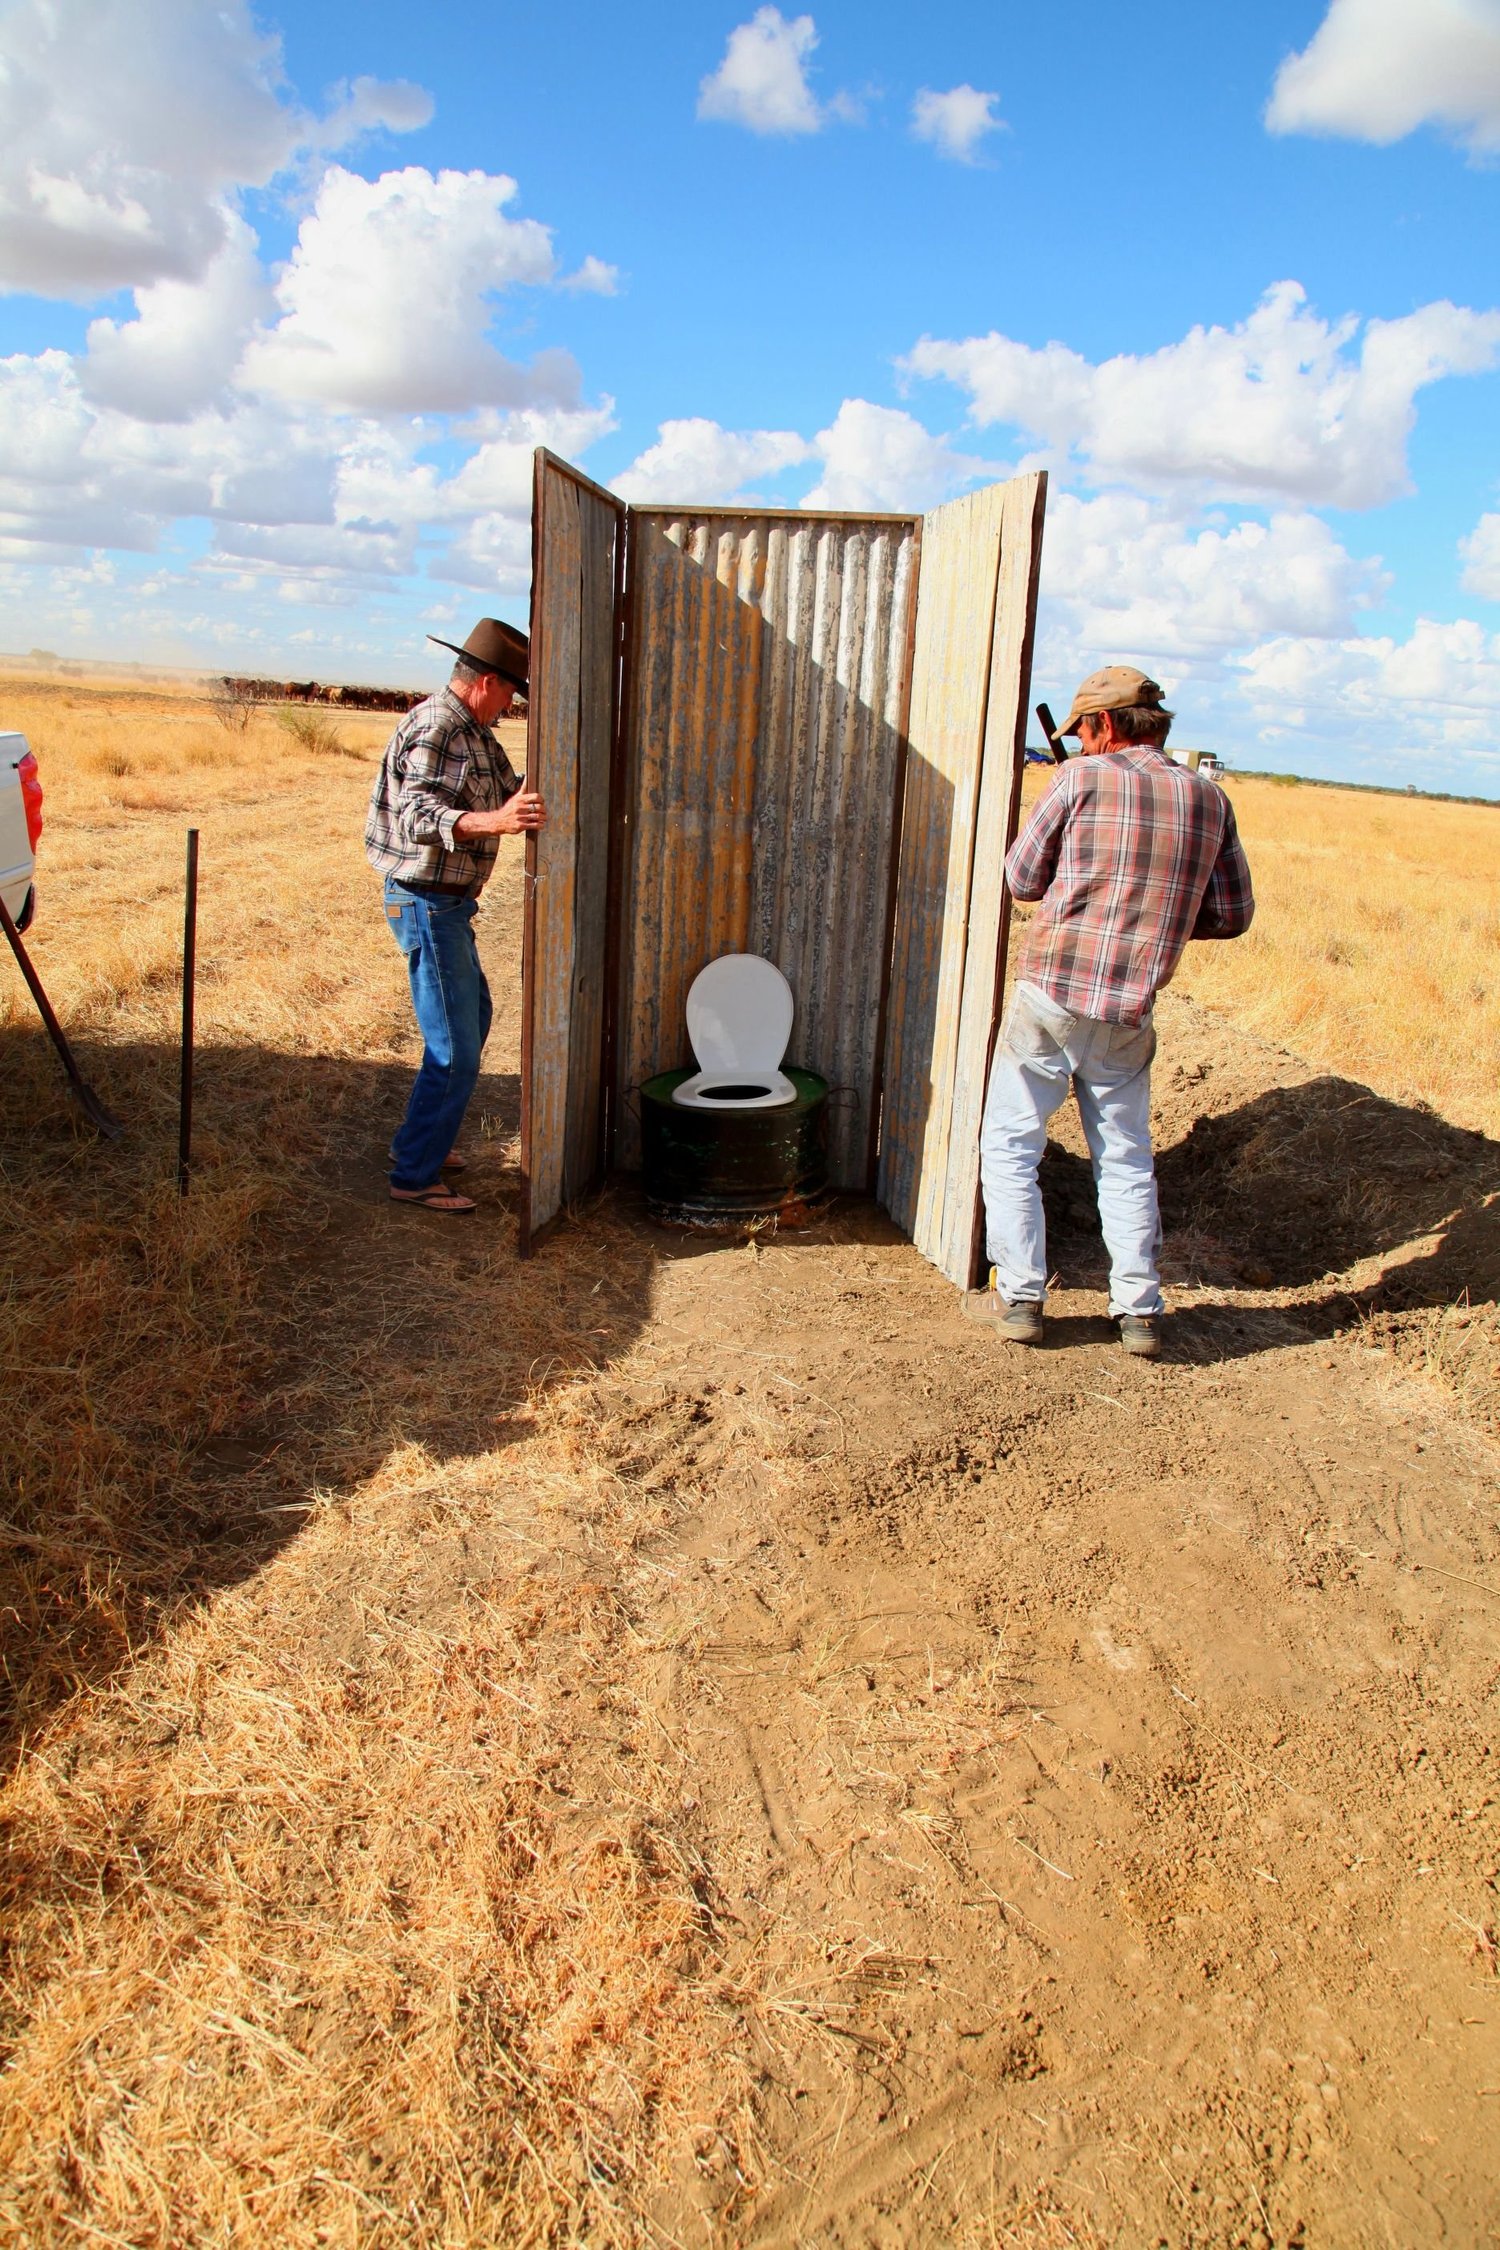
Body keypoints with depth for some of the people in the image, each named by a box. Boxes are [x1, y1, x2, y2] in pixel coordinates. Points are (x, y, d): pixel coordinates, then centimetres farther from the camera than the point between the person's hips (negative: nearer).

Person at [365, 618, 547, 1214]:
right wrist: (491, 821, -50)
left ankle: (421, 1140, 36)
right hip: (427, 903, -11)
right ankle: (414, 1176, 2)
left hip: (448, 903, 11)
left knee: (473, 1016, 24)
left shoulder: (473, 732, 12)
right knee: (455, 1051, -8)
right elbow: (420, 817, -34)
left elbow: (508, 787, 21)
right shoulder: (432, 730, -20)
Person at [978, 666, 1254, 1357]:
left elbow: (1022, 878, 2)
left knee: (1009, 1145, 10)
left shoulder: (1083, 779, -5)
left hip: (1051, 995, -4)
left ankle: (1019, 1297, 9)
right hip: (1128, 1015, 4)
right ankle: (1140, 1311, 16)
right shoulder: (1208, 798, 6)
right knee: (1127, 1160, 16)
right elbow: (1233, 914, 9)